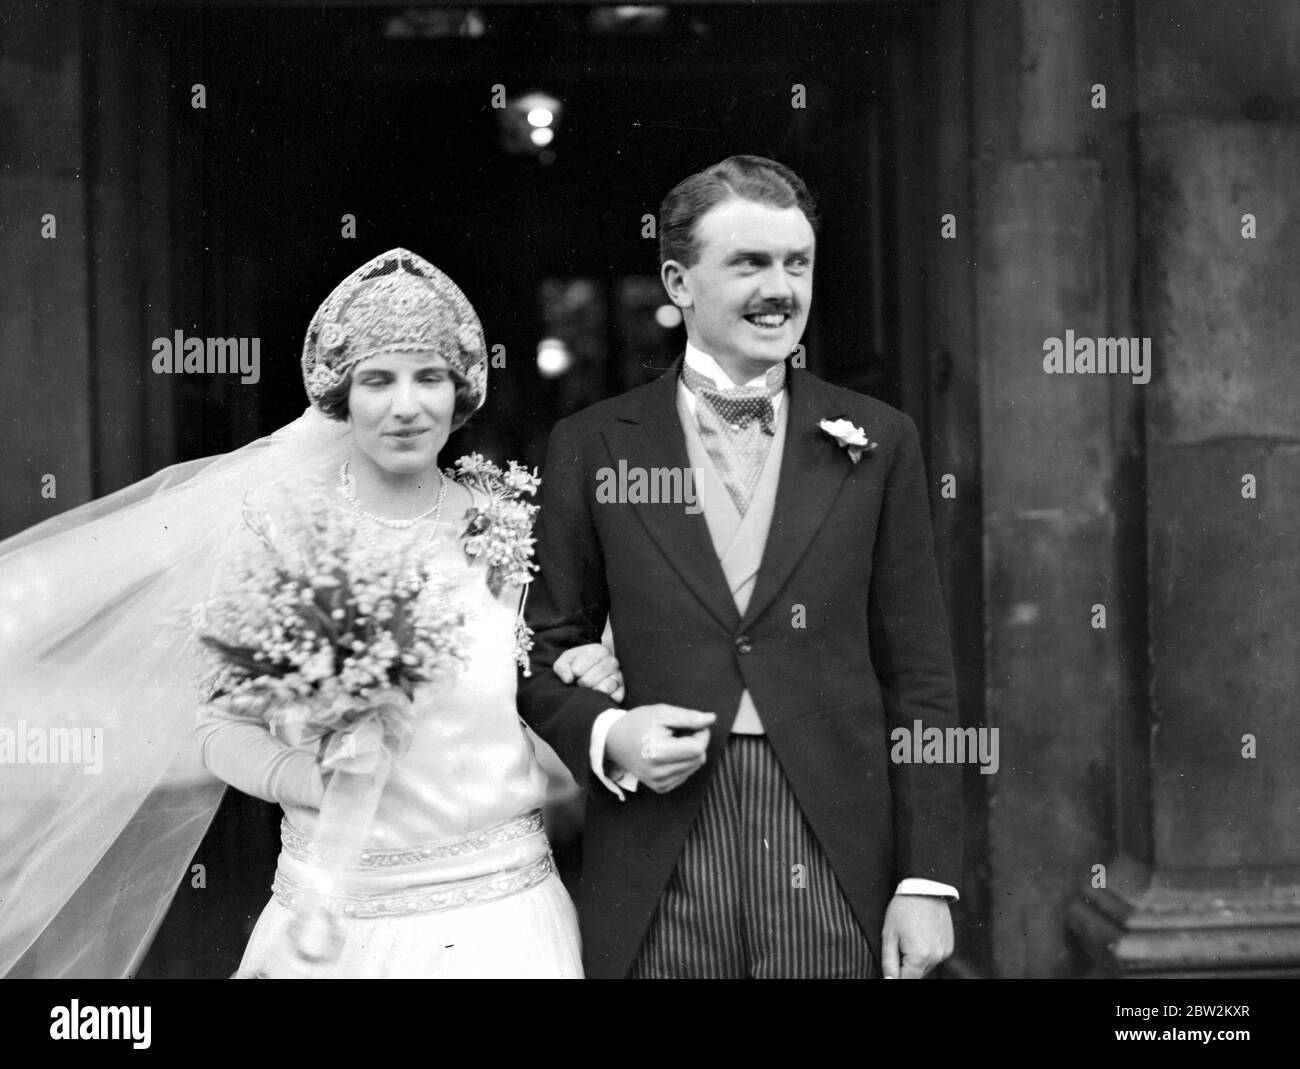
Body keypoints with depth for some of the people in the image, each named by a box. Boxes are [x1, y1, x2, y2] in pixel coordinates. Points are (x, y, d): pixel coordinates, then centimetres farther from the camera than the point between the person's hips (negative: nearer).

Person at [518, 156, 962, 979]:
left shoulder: (877, 442, 4)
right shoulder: (592, 446, 3)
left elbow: (918, 676, 3)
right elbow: (547, 656, 9)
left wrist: (928, 882, -1)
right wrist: (604, 736, -11)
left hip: (836, 864, 0)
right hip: (656, 877, 0)